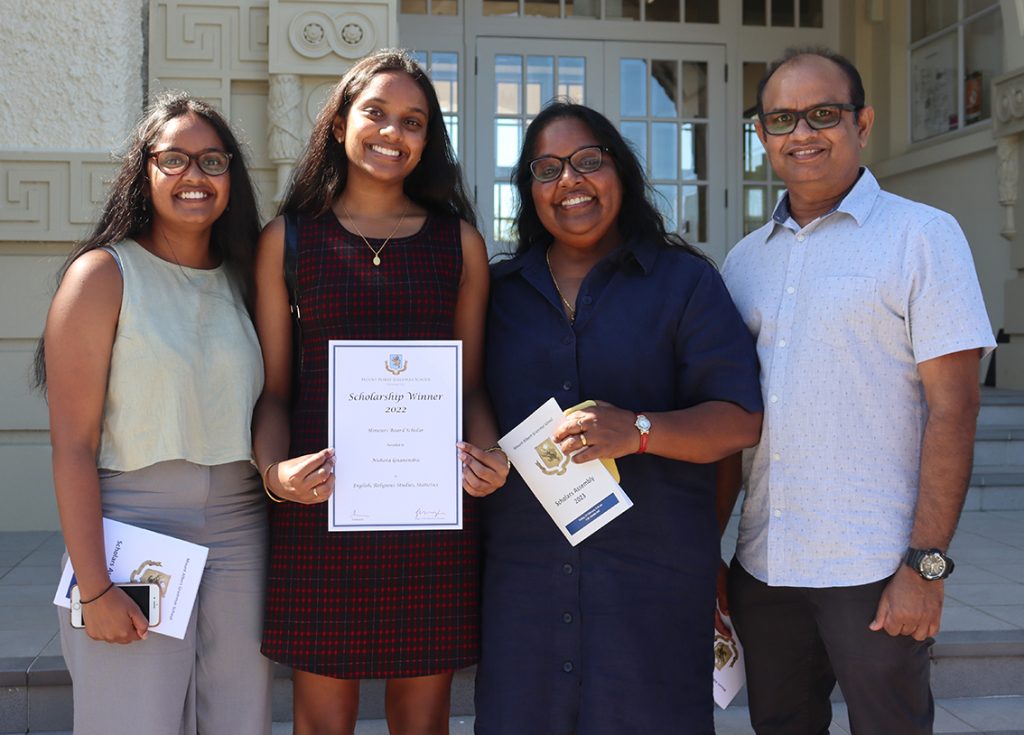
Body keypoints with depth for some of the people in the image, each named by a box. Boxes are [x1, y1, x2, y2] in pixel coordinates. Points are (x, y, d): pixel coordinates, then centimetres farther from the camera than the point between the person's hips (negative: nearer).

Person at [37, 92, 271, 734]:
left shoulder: (243, 280, 10)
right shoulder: (103, 274, -4)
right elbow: (72, 445, -9)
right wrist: (94, 588, -13)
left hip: (239, 535, 4)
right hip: (132, 531, -4)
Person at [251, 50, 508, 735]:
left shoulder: (459, 241, 10)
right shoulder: (288, 238, 7)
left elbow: (472, 382, 10)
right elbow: (273, 388, 6)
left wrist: (487, 454, -10)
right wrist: (274, 468, -13)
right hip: (319, 503, -1)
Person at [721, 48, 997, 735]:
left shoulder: (923, 235, -4)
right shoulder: (746, 259, 11)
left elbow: (952, 409, -9)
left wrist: (926, 565, -15)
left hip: (873, 571, -5)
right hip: (761, 567, 5)